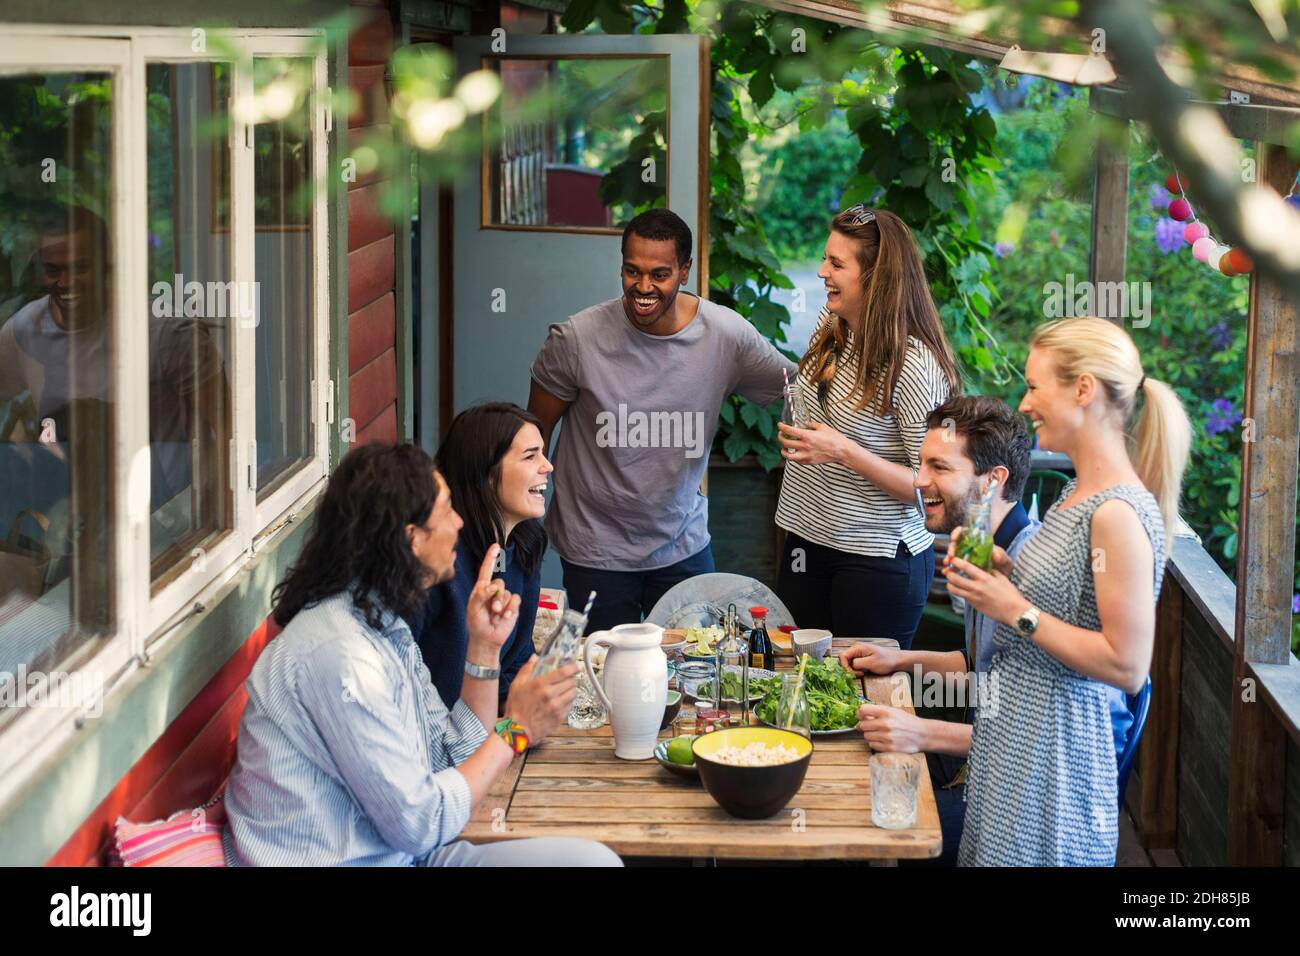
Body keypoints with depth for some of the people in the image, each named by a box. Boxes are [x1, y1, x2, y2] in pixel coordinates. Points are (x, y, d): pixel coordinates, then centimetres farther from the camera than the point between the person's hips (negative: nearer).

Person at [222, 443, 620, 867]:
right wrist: (515, 729, -9)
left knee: (594, 858, -4)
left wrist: (484, 648, 4)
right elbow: (421, 824, -18)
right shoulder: (340, 652, -21)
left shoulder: (384, 624, 9)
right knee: (591, 860, -15)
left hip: (400, 855, 9)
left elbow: (454, 761, 13)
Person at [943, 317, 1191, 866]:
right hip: (1013, 732, 9)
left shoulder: (1119, 515, -22)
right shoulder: (1080, 492, 8)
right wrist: (1004, 572, 4)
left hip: (1052, 747, -9)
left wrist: (1017, 611, -19)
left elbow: (1127, 666, -24)